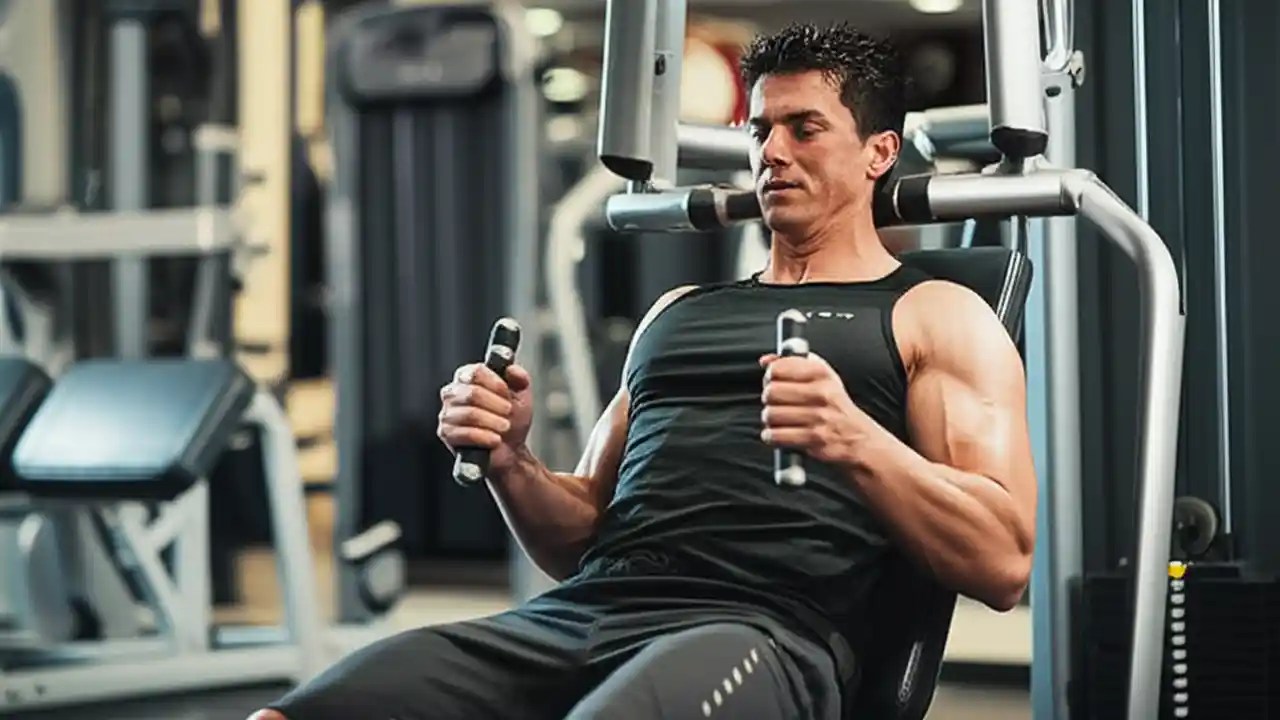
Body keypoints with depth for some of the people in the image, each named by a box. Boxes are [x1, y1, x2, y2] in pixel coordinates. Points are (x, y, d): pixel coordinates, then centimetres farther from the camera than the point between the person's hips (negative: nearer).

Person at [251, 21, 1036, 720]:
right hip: (575, 617, 5)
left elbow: (1003, 564, 0)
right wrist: (510, 461, 7)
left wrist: (857, 440, -16)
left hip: (757, 633, -4)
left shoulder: (936, 318, 13)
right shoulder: (678, 313, 30)